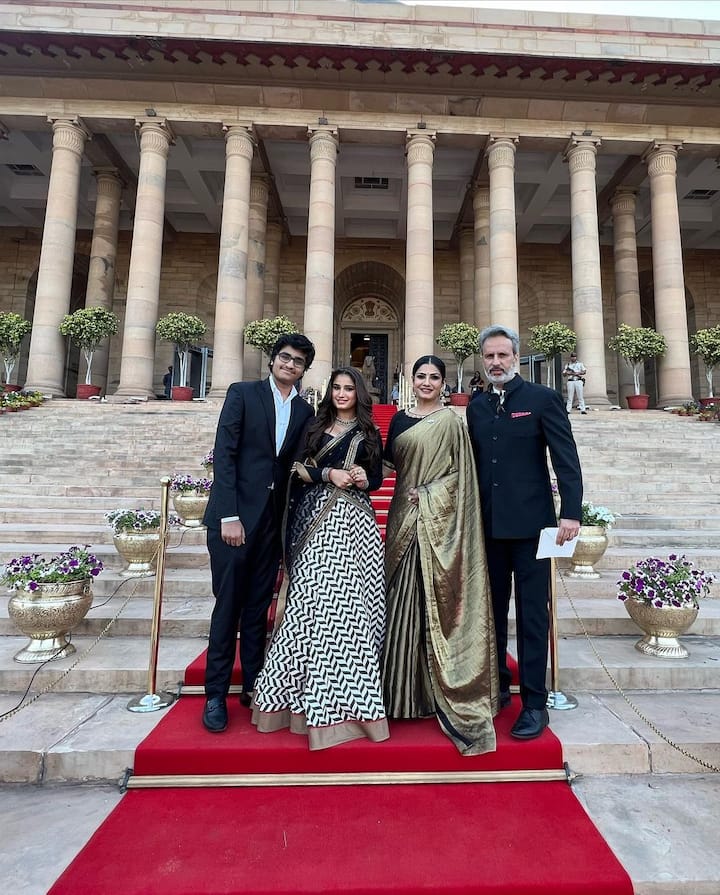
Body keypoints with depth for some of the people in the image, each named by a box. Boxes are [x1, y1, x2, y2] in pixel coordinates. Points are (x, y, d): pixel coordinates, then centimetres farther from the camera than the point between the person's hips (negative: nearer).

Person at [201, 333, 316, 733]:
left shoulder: (305, 411, 11)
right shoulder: (242, 393, 0)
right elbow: (224, 453, -8)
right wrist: (229, 515, -14)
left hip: (273, 518, 4)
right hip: (234, 512, -3)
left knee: (259, 606, 12)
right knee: (228, 605, 3)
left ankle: (253, 686, 25)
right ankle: (216, 694, 18)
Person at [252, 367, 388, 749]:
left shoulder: (369, 434, 13)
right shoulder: (315, 427, 13)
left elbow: (377, 479, 12)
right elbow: (298, 469, 3)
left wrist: (362, 479, -9)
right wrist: (329, 474, -11)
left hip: (354, 522, 0)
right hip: (316, 520, 0)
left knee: (349, 603, -4)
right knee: (312, 599, -5)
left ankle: (344, 696, 11)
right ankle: (312, 696, 9)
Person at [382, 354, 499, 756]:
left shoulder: (451, 421, -2)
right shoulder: (400, 419, 13)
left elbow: (460, 472, -6)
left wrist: (427, 495, -13)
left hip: (439, 520, -5)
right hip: (405, 516, 5)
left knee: (436, 599, 1)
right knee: (405, 597, 9)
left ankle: (437, 689, 14)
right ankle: (407, 689, 24)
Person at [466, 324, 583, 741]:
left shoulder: (543, 398, -2)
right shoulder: (477, 405, 11)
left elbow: (566, 459, -7)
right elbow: (475, 462, 12)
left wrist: (571, 512, -15)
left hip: (529, 522, -4)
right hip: (488, 524, 5)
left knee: (532, 613, 3)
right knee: (493, 610, 14)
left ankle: (534, 703, 17)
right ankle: (498, 686, 32)